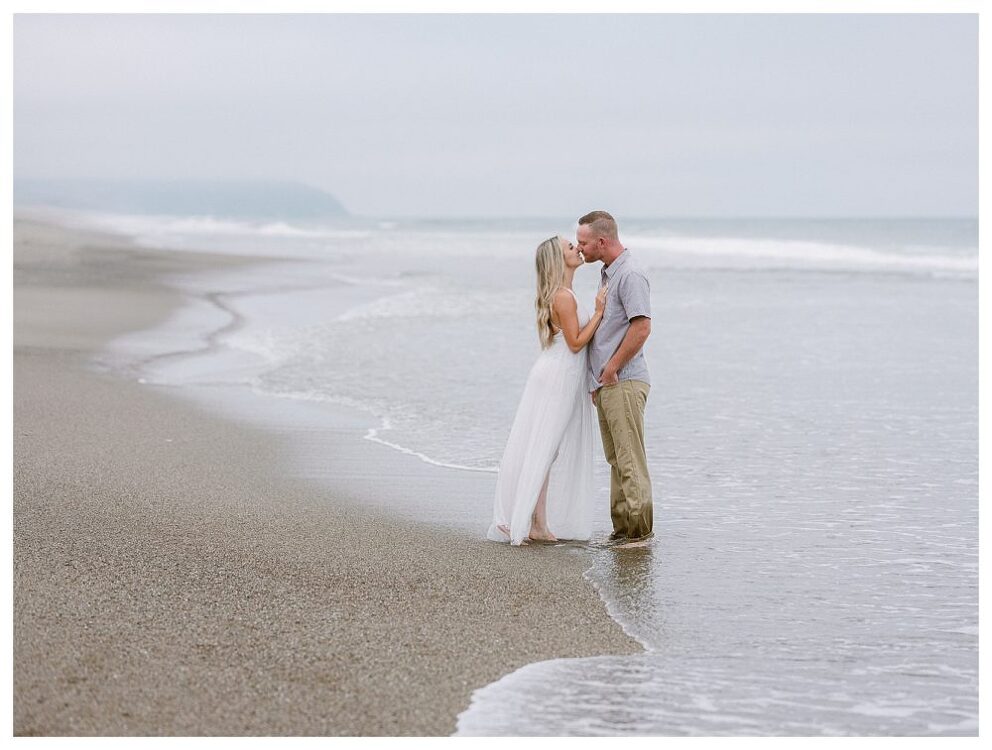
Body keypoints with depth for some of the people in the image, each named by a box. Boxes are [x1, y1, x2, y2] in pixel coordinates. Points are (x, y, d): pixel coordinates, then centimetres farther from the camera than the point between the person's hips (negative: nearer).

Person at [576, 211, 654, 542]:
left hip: (623, 383, -10)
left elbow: (642, 327, -22)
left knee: (630, 461, -8)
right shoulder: (608, 274, 18)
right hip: (606, 384, 10)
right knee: (616, 460, 12)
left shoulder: (630, 275, -13)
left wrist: (611, 369, -17)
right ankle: (622, 529, 17)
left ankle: (639, 530, -5)